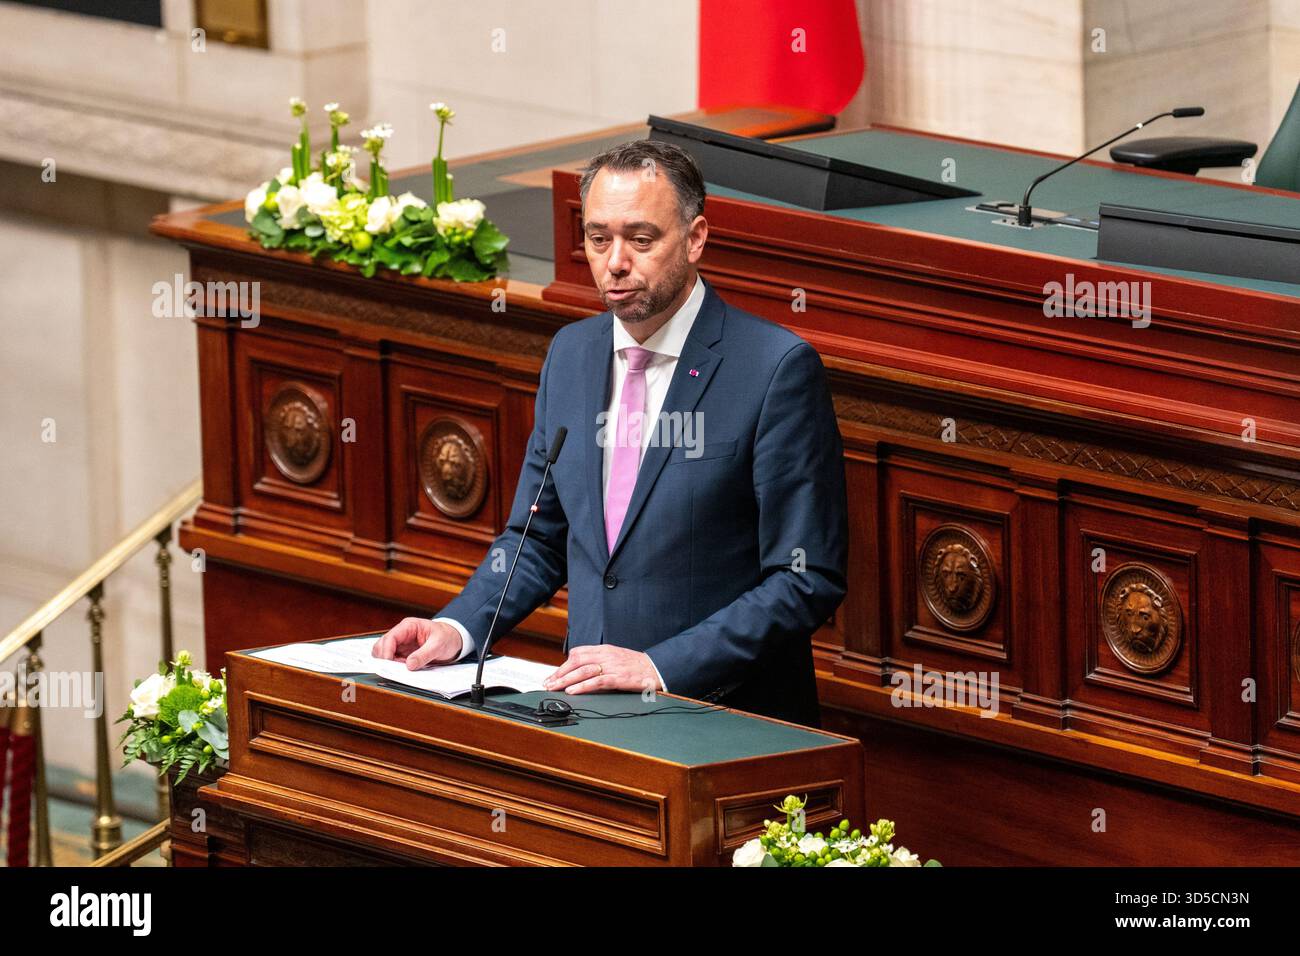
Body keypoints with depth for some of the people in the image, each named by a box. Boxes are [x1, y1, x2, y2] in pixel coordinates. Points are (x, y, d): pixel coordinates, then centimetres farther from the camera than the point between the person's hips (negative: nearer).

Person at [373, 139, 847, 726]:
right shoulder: (570, 354, 11)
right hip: (591, 706, 5)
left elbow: (808, 582, -11)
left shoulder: (777, 368, -9)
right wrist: (457, 628, 3)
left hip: (727, 719, -5)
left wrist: (658, 667, -18)